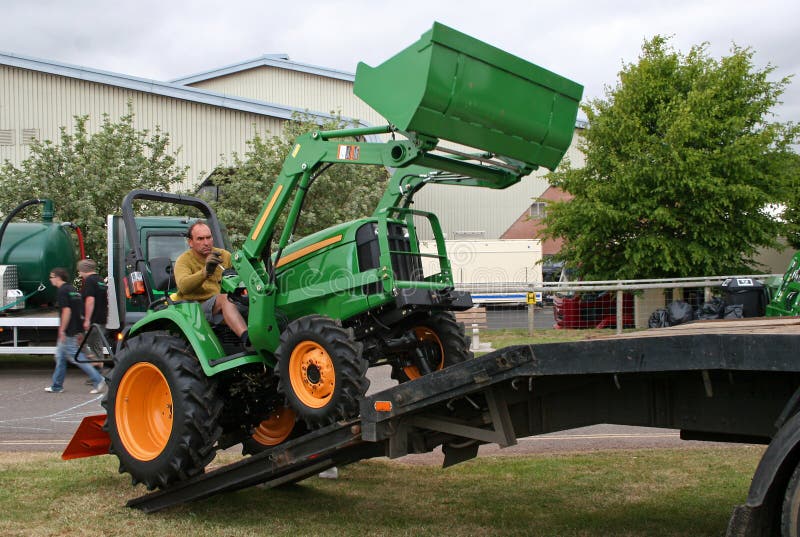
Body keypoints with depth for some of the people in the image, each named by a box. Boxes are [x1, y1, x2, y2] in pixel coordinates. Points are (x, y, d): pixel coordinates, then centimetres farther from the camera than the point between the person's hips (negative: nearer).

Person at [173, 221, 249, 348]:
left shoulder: (224, 255, 14)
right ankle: (246, 339, -56)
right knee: (225, 298, -36)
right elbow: (183, 286, -21)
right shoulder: (184, 260, 0)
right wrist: (205, 272, -39)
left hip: (222, 308, 5)